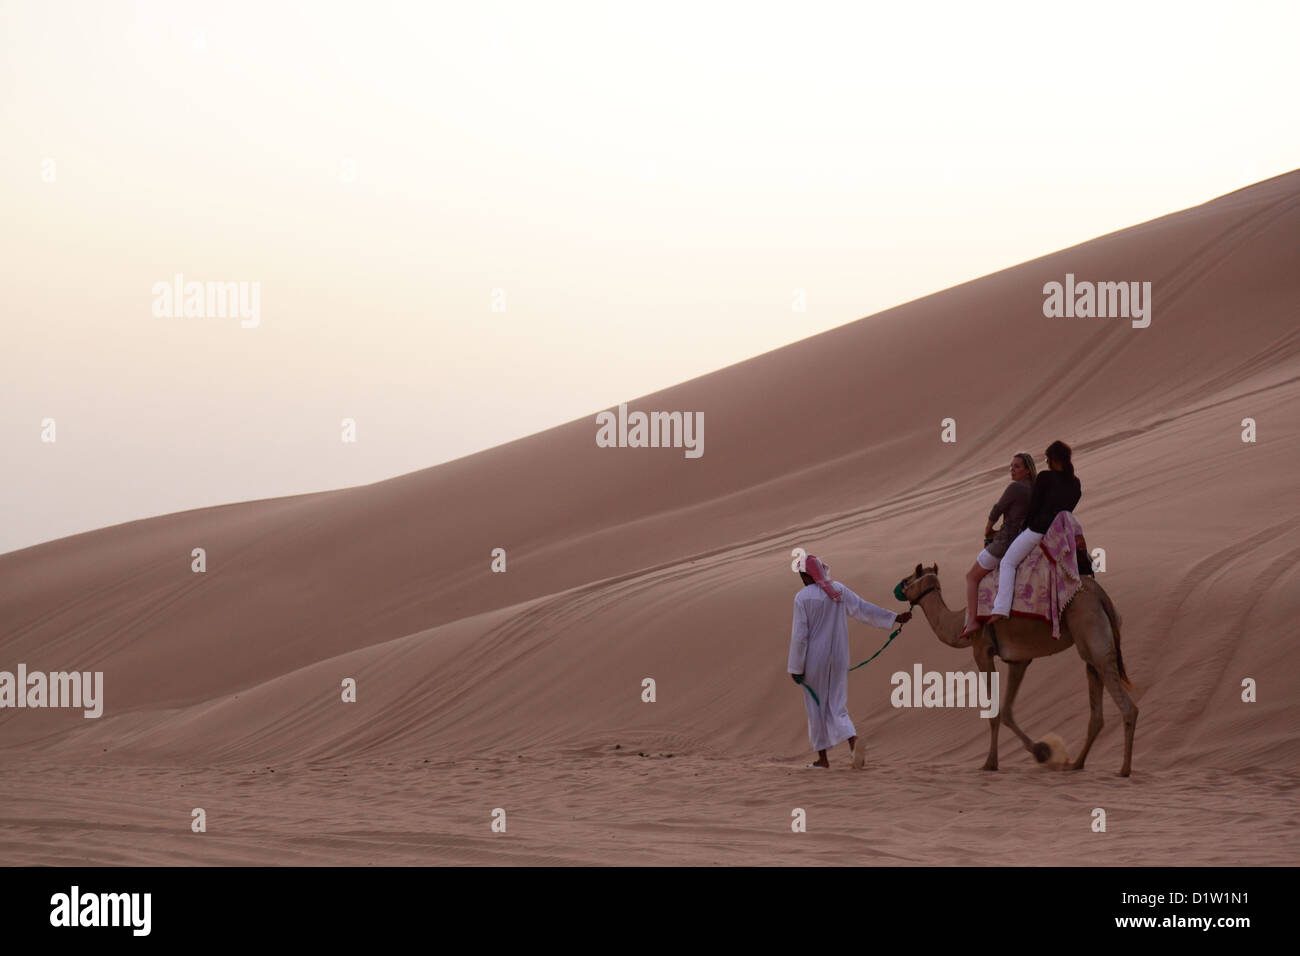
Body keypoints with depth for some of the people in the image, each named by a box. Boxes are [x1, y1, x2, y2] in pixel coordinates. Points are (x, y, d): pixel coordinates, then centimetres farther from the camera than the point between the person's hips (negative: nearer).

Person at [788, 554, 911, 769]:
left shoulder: (803, 598, -12)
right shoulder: (839, 590, 1)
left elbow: (799, 635, -12)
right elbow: (864, 609, -1)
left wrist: (796, 668, -7)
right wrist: (893, 618, 6)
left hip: (814, 659, -4)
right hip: (838, 658, 4)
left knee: (816, 706, 9)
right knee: (836, 705, 10)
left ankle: (822, 757, 15)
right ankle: (853, 740, -18)